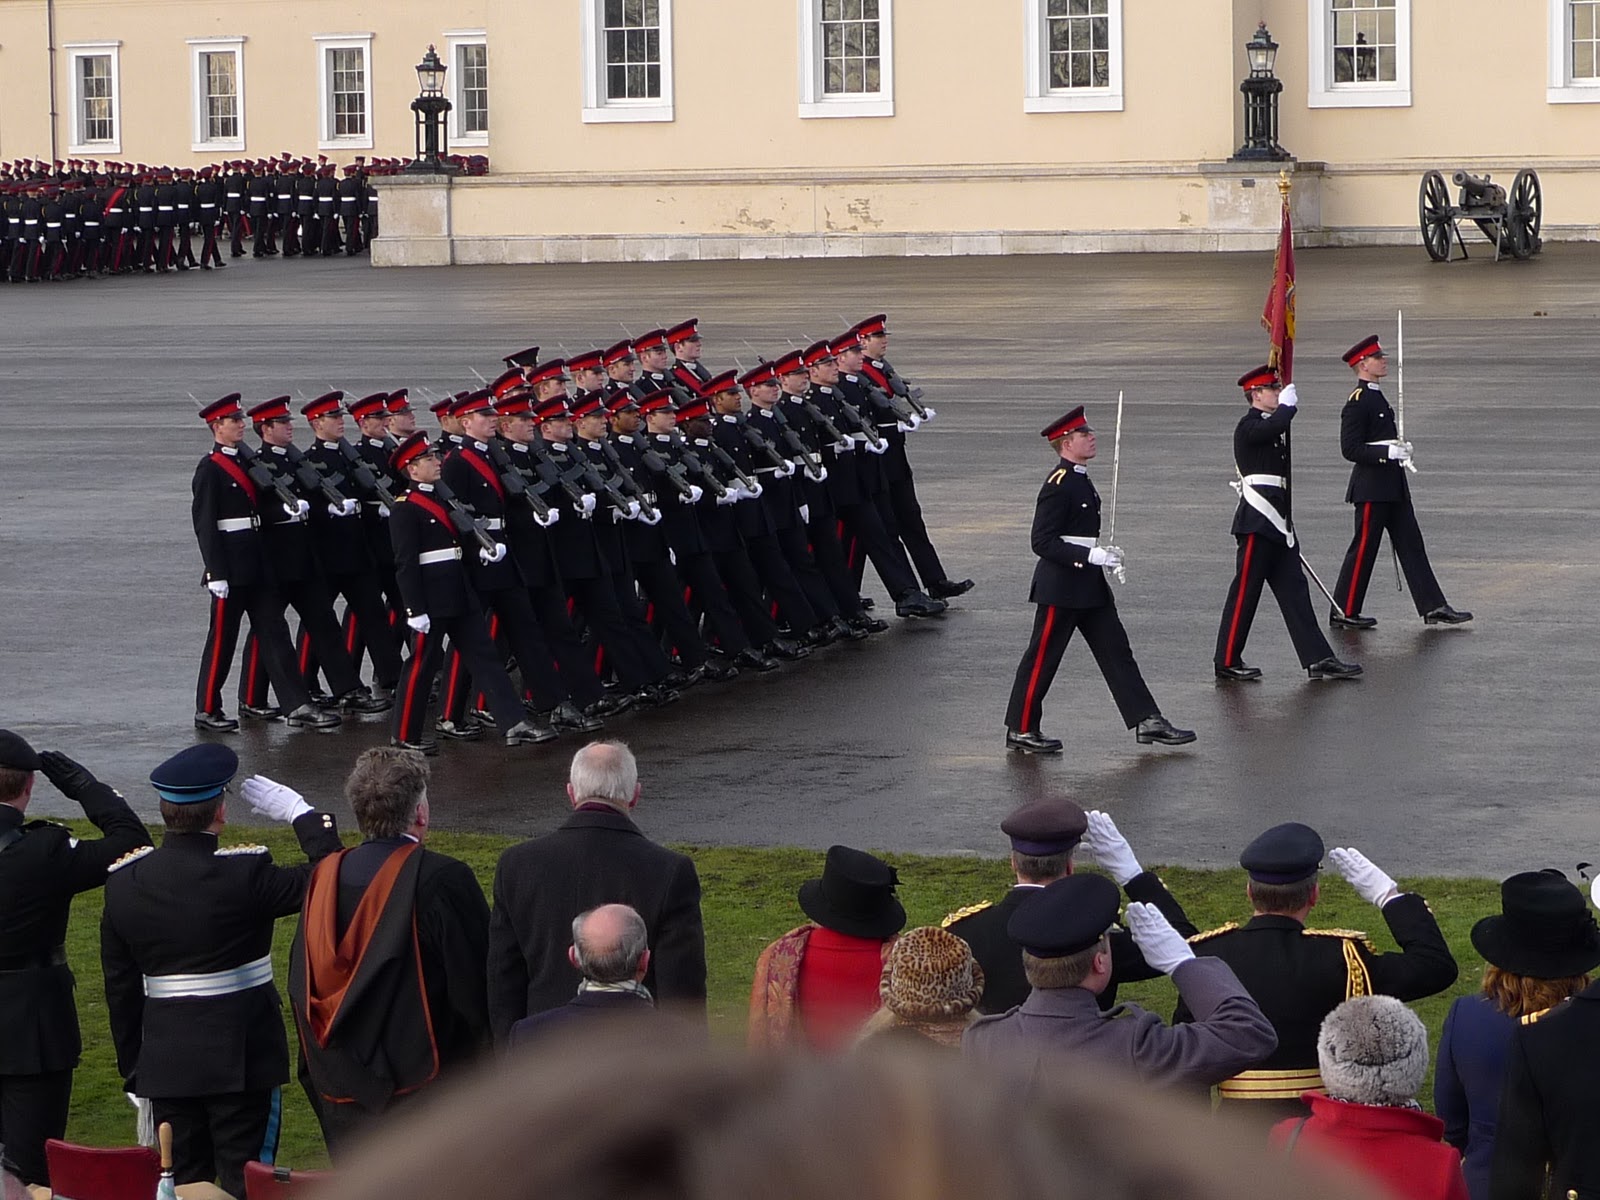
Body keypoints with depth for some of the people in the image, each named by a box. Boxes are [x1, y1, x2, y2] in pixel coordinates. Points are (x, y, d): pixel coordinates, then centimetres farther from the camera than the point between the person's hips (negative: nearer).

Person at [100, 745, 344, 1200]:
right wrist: (301, 813, 1)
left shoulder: (123, 882, 0)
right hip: (242, 1059, -4)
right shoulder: (244, 873, -17)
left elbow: (120, 989, 6)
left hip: (164, 1062, 4)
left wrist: (132, 1069, 15)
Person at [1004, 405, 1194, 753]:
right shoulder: (1058, 486, -18)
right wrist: (1091, 556, -24)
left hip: (1089, 586, 10)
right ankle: (1020, 730, 10)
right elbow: (1042, 542, -22)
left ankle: (1147, 722, 9)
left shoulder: (1080, 481, 12)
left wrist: (1103, 553, 9)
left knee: (1116, 652, 8)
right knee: (1042, 659, 0)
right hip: (1060, 587, -10)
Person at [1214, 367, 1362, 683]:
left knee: (1294, 591, 6)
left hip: (1278, 523, 10)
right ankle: (1227, 661, 5)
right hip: (1257, 522, -10)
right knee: (1245, 591, -3)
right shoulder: (1249, 427, -11)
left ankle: (1318, 660, 5)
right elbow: (1275, 426, -32)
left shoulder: (1269, 426, 19)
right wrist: (1288, 404, -14)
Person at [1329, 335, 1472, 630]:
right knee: (1364, 549, -2)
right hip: (1372, 488, -10)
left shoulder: (1377, 397, 15)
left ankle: (1433, 607, 9)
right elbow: (1350, 448, -20)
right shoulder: (1357, 403, -15)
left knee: (1411, 545, 8)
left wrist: (1400, 448, 13)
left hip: (1393, 487, 10)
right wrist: (1388, 452, -23)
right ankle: (1343, 612, 7)